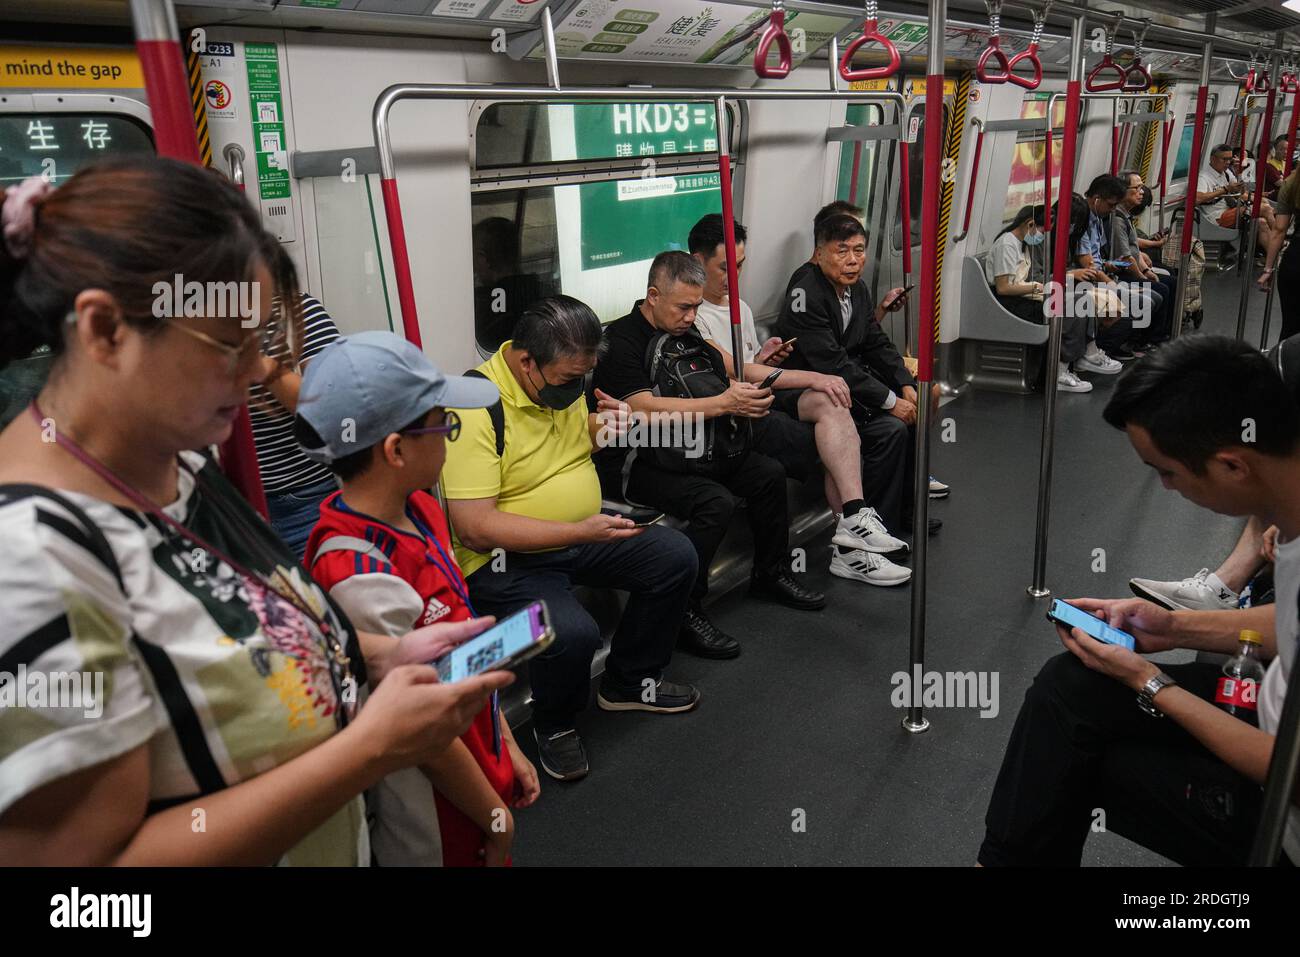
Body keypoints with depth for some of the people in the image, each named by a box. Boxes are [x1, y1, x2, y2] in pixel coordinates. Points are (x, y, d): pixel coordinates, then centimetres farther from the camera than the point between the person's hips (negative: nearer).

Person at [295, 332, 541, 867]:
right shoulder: (365, 578, -30)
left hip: (477, 760, 8)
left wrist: (506, 746, 10)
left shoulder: (418, 508, -4)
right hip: (439, 810, -7)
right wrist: (496, 818, -9)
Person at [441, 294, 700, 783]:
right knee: (571, 633, -32)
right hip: (507, 558, -8)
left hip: (584, 532, 8)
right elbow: (474, 526, -27)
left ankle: (630, 680, 19)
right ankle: (554, 726, 4)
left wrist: (603, 425, -2)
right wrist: (579, 532, -32)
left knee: (675, 555, -2)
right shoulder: (475, 408, -24)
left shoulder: (563, 382, 1)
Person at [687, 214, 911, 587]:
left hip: (759, 400, 8)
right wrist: (813, 378, -21)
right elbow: (734, 372, -19)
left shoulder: (740, 307, 21)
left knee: (830, 402, -22)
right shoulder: (691, 313, -10)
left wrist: (762, 360, 3)